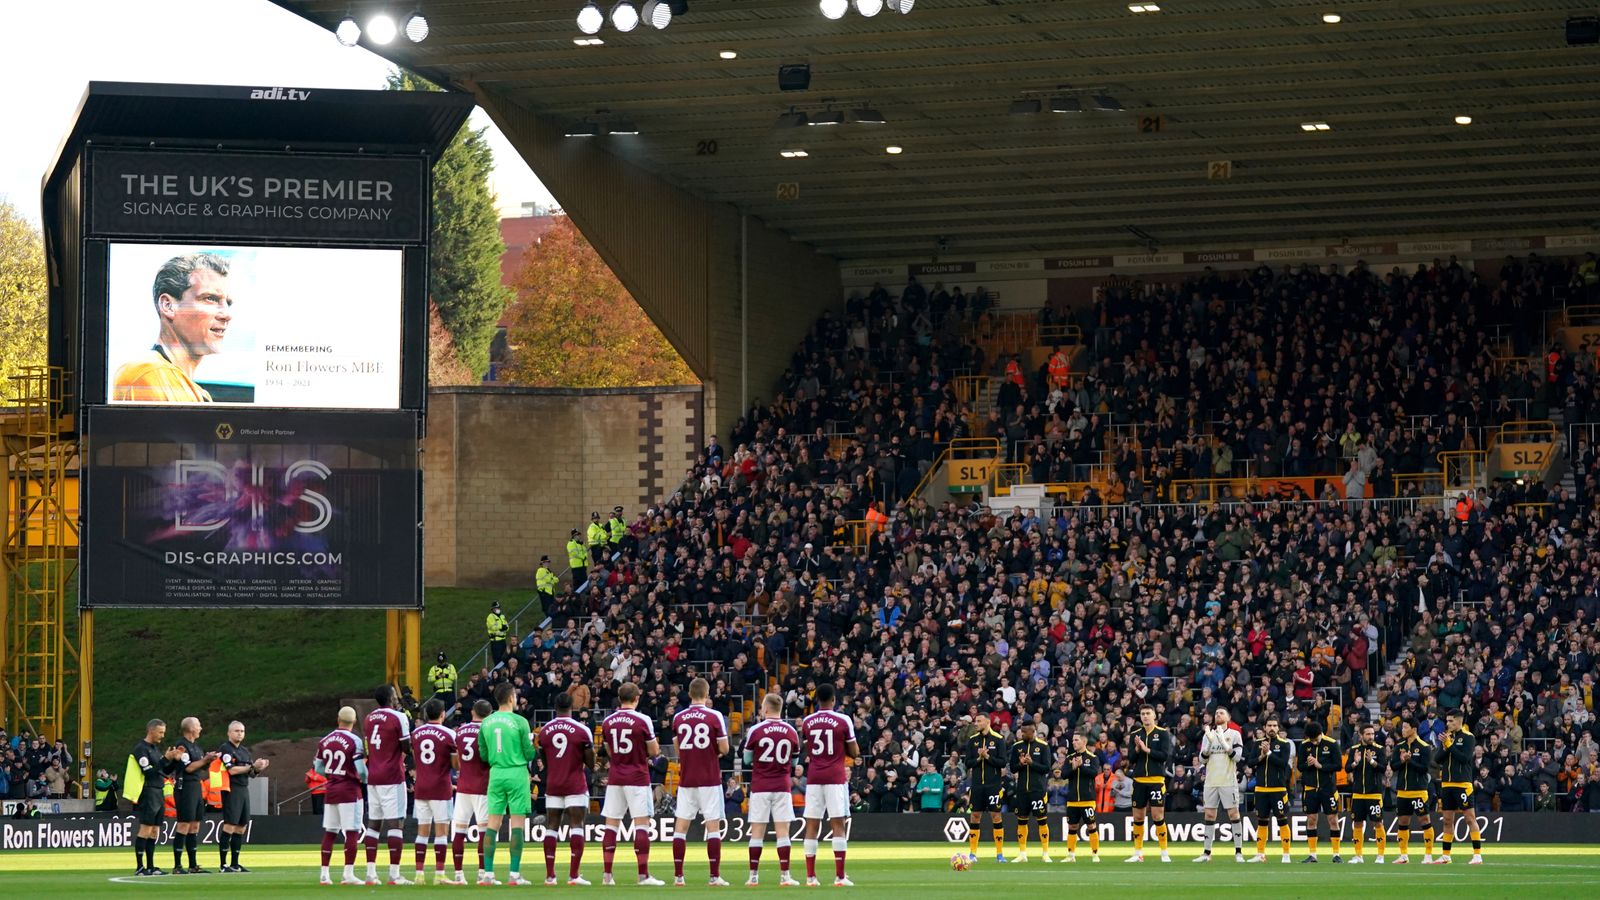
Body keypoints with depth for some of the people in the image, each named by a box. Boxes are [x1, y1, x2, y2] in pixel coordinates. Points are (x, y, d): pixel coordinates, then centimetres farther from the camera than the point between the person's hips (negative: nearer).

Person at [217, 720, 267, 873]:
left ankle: (234, 863, 14)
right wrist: (252, 766, -13)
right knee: (229, 826, -12)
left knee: (241, 827, 9)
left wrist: (260, 768, -1)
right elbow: (232, 770, -16)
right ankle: (223, 864, -12)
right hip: (231, 790, -9)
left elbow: (251, 772, 20)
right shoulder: (225, 749, -6)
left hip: (244, 790, 9)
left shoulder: (245, 751, 20)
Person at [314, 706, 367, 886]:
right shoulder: (354, 741, -13)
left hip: (331, 790, 6)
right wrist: (366, 780, 3)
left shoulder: (325, 741, 5)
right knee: (352, 833, -3)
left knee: (329, 832, 11)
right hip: (349, 790, -6)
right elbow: (361, 770, -17)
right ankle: (348, 874, -9)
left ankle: (324, 873, 11)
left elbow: (318, 768, 11)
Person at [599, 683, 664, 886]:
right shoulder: (642, 720, -9)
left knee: (611, 824, 7)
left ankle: (607, 875, 5)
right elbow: (654, 751, -6)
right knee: (642, 823, -3)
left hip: (615, 778, 4)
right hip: (637, 778, -4)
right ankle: (643, 875, -8)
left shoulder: (607, 722, 5)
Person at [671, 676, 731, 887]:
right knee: (713, 825, 0)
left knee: (681, 825, 7)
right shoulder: (714, 717, -7)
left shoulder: (678, 718, 3)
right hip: (710, 779, -3)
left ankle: (678, 875, 4)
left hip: (686, 780, 3)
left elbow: (678, 748, 13)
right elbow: (724, 749, -7)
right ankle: (715, 876, -3)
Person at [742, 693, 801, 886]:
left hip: (760, 787, -1)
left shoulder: (755, 730, -6)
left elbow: (747, 760, 3)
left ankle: (754, 876, 4)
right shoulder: (791, 732, 1)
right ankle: (784, 876, -4)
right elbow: (794, 761, 11)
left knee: (757, 831, 3)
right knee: (782, 831, 1)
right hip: (783, 786, 1)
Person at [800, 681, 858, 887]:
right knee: (839, 825, -3)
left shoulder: (807, 722, 5)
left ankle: (810, 876, 3)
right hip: (836, 777, -3)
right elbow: (854, 753, 0)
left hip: (814, 778, 3)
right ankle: (840, 876, -9)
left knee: (812, 826, 5)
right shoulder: (843, 721, -4)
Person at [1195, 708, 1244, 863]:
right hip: (1211, 780, 4)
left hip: (1228, 780, -4)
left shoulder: (1234, 734, 3)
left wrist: (1224, 743, -20)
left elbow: (1237, 756, -7)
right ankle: (1206, 853, 7)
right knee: (1209, 815, 3)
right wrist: (1209, 743, -10)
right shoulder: (1208, 734, 14)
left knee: (1233, 813, -5)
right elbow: (1203, 758, 7)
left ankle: (1238, 852, -2)